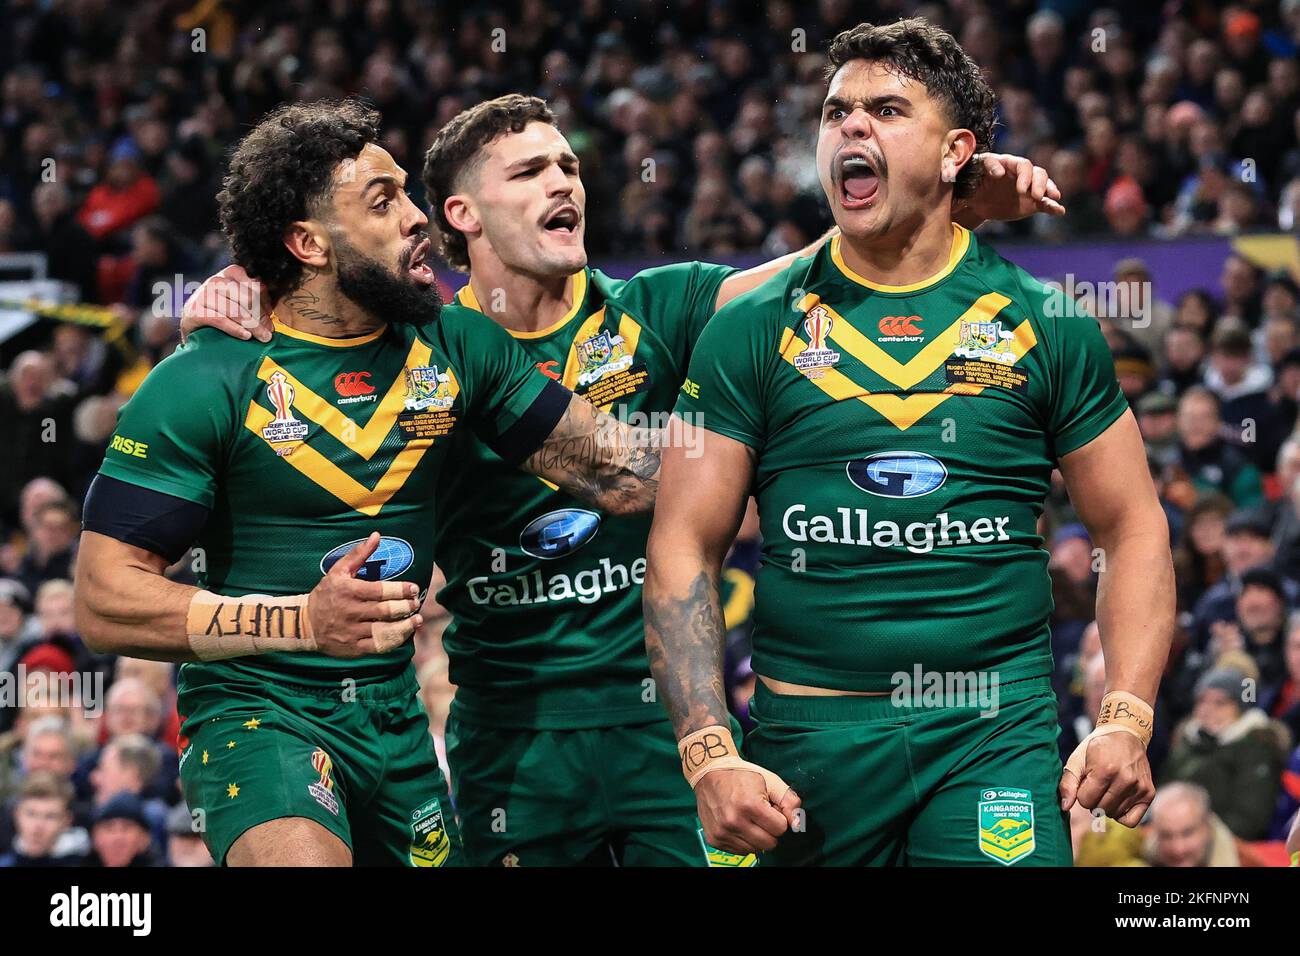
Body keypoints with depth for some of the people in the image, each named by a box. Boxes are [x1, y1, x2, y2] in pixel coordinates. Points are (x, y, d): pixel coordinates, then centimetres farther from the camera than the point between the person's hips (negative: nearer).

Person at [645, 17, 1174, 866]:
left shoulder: (1045, 326, 5)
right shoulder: (754, 331, 4)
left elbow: (1134, 528, 9)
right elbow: (685, 548, 2)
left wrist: (1126, 724, -5)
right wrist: (710, 758, -9)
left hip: (997, 732, -1)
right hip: (808, 732, 1)